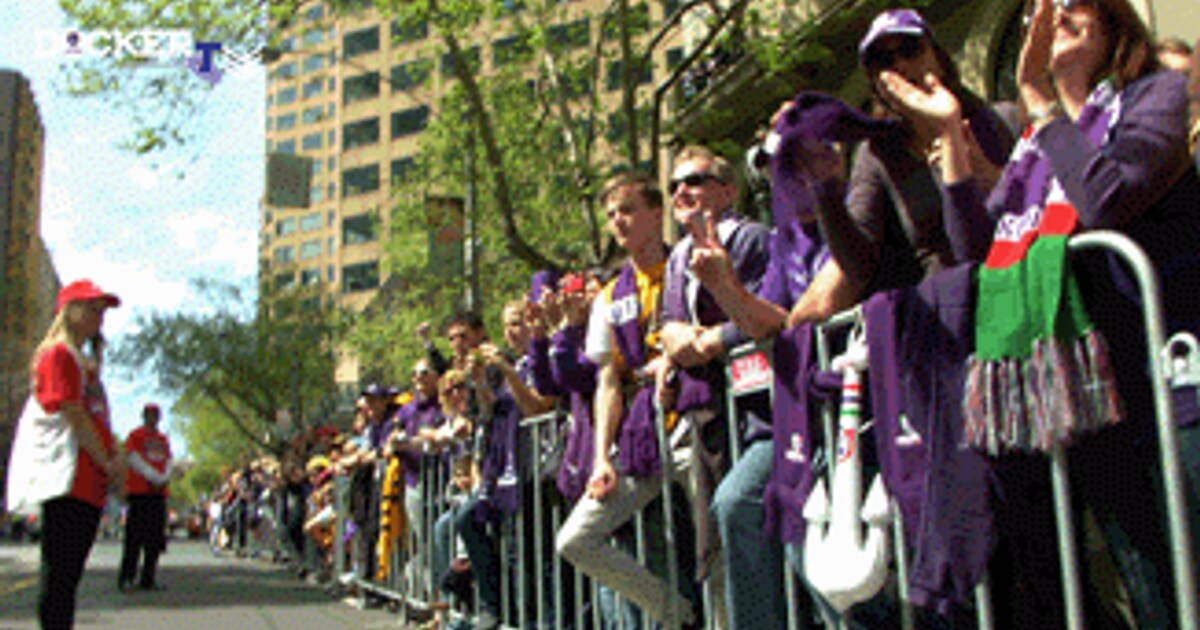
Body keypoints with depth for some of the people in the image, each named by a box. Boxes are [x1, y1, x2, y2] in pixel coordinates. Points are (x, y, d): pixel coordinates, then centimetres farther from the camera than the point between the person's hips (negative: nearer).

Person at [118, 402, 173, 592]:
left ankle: (148, 580, 8)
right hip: (139, 492, -6)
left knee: (155, 538, 4)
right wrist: (155, 477, -12)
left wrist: (163, 480, -6)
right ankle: (126, 578, -7)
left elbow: (168, 462, 13)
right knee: (134, 537, -10)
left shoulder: (163, 439, 19)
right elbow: (134, 460, -8)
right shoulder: (135, 436, 2)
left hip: (159, 493, 6)